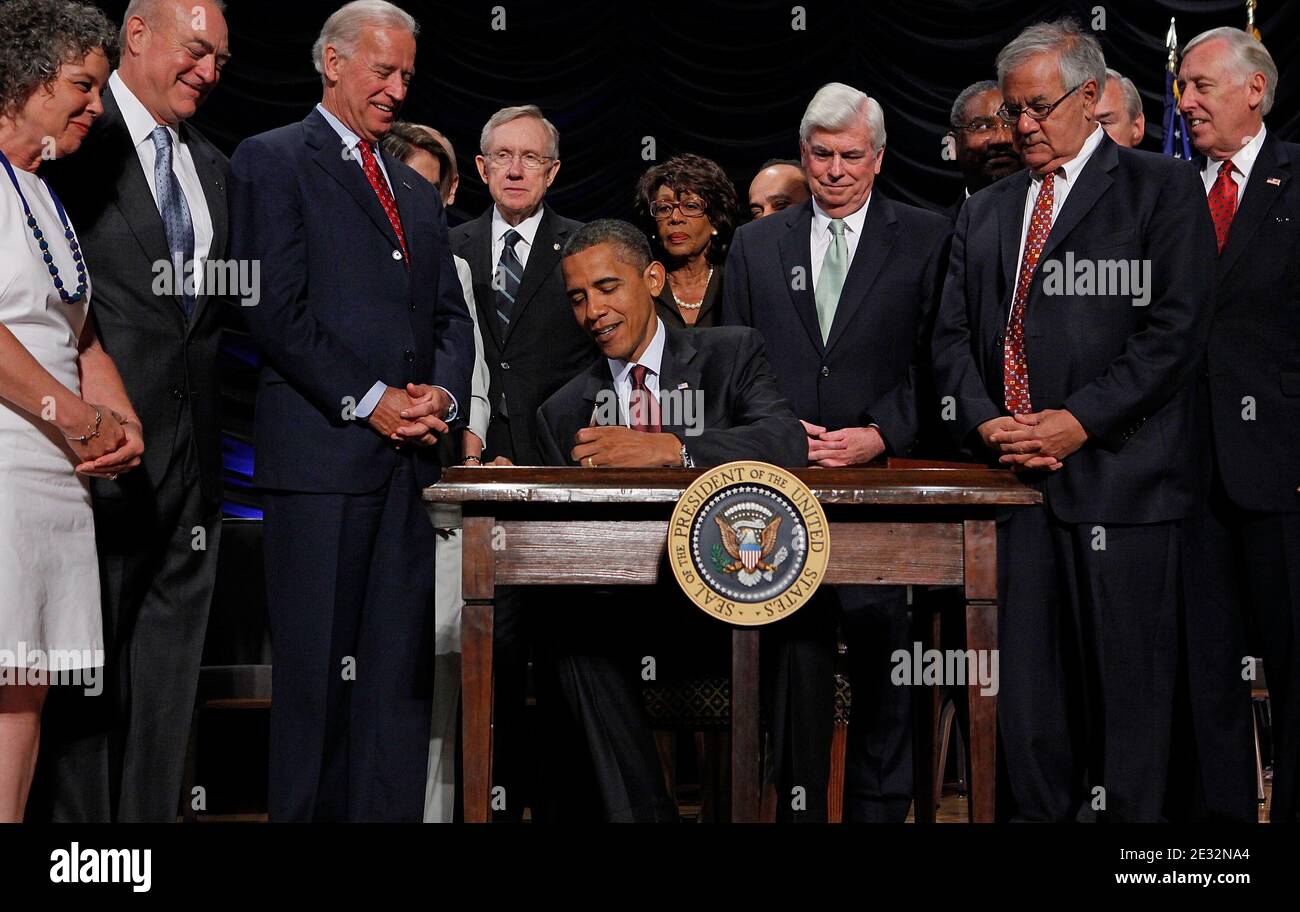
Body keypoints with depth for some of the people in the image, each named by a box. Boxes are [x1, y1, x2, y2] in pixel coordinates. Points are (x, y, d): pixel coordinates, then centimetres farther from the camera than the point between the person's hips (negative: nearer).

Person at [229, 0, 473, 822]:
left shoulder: (419, 191, 23)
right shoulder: (272, 160, 2)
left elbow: (452, 316, 20)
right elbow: (276, 308, -8)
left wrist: (444, 394, -1)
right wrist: (369, 400, -12)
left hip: (408, 455, 6)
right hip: (320, 452, -6)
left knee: (401, 670, 5)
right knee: (316, 669, -3)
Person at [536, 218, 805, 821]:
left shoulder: (731, 353, 7)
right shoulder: (562, 413, 15)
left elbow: (787, 440, -14)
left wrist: (666, 447, -27)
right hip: (628, 608, 2)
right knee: (576, 630, -30)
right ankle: (640, 813, -21)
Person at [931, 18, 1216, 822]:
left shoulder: (1162, 189, 3)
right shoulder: (984, 213, 19)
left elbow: (1176, 331, -7)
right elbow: (953, 337, 15)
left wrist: (1080, 420, -14)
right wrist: (984, 421, -3)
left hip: (1118, 477, -4)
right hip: (1016, 477, 5)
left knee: (1125, 680, -1)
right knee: (1026, 678, 6)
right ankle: (1036, 812, 16)